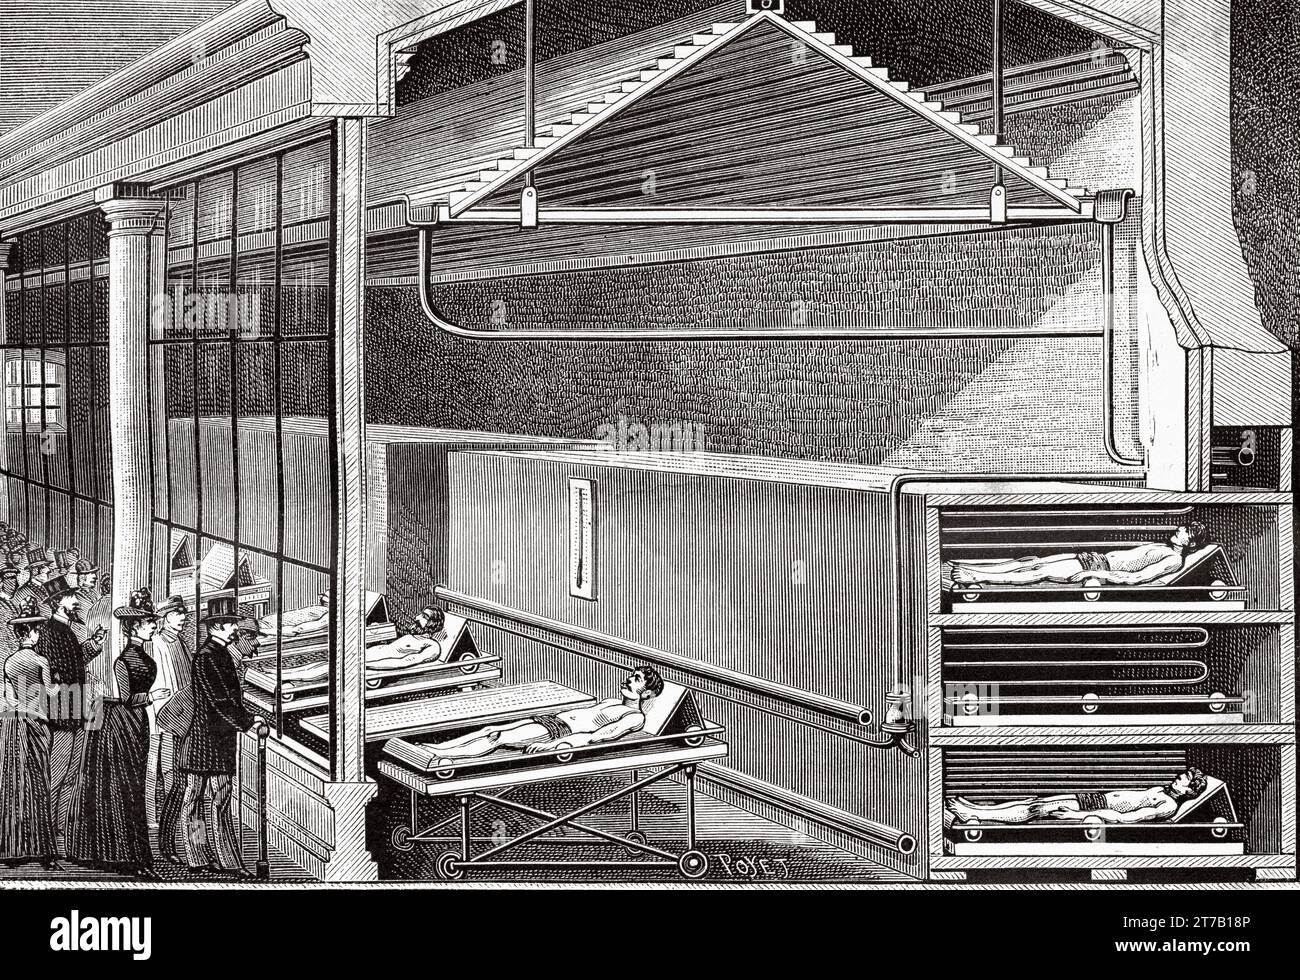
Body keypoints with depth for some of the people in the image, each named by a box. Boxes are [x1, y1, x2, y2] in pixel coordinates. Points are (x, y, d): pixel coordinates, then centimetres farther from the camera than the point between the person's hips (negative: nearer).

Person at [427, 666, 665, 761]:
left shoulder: (635, 717, -3)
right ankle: (433, 748, -11)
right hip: (550, 718, 8)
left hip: (559, 730, -8)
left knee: (496, 739, -21)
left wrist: (552, 744, -27)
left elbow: (597, 735, -17)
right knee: (489, 730, -6)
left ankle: (437, 755, -27)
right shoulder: (613, 702, 28)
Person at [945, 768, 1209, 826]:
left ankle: (970, 815, -11)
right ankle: (975, 810, 1)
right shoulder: (1162, 789, 16)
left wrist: (1080, 815, -23)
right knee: (1037, 802, -1)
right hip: (1096, 798, 8)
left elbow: (1125, 817, -21)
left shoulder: (1168, 806, -13)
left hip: (1100, 809, -8)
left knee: (1041, 810, -13)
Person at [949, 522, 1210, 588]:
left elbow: (1135, 578, -20)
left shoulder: (1174, 560, -9)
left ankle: (977, 577, -15)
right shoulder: (1160, 546, 21)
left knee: (1040, 573, -15)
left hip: (1102, 569, -8)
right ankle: (967, 567, -6)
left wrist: (1092, 573, -22)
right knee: (1034, 561, -3)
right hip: (1098, 557, 8)